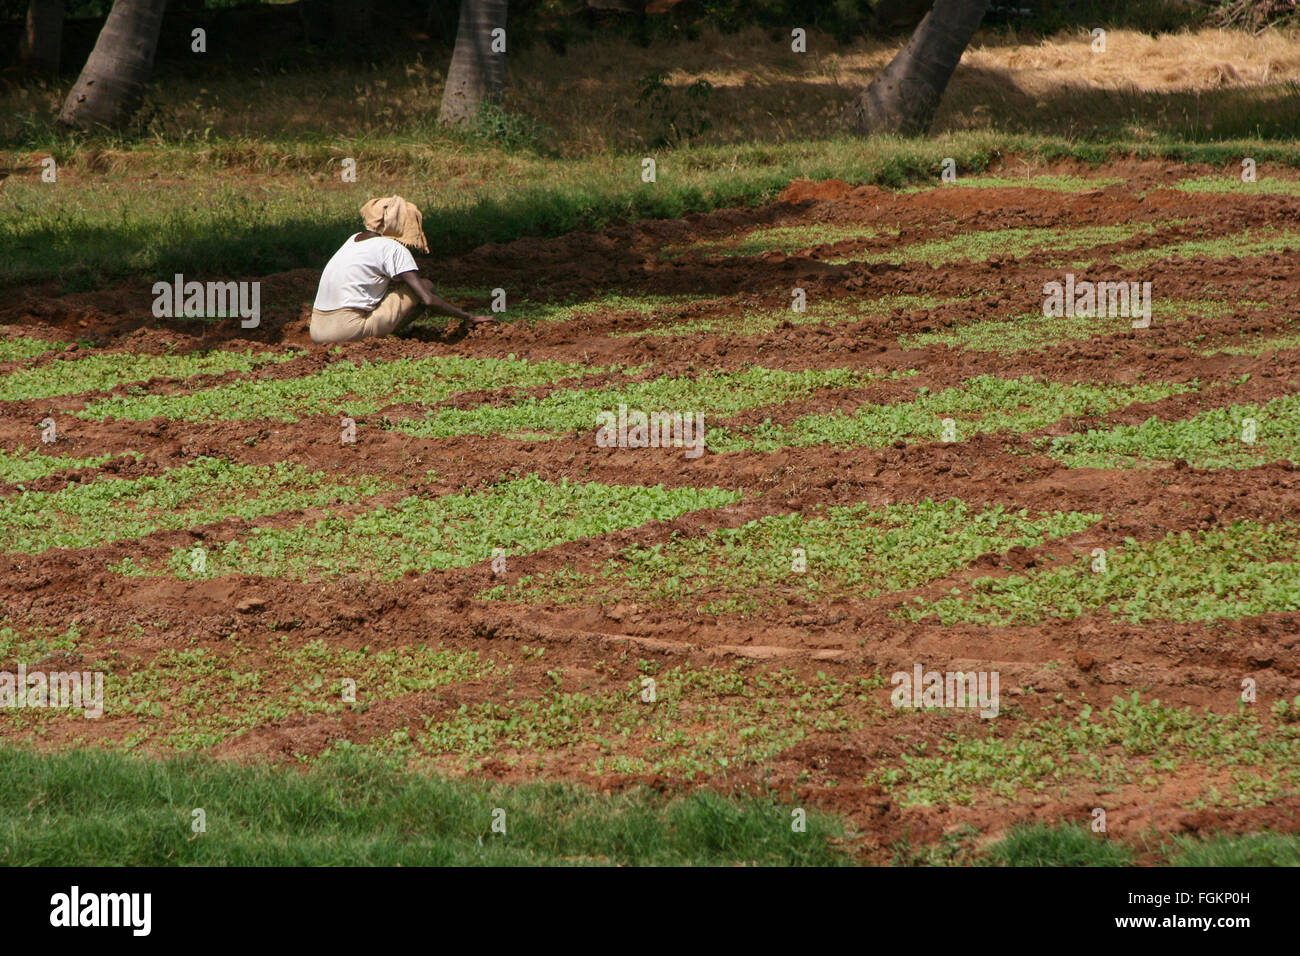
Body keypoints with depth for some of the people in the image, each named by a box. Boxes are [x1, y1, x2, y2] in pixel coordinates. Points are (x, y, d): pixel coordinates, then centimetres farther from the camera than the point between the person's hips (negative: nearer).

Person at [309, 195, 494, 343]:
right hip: (347, 330, -8)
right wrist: (471, 318, -1)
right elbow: (428, 299, -10)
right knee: (426, 285, -1)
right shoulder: (394, 249, -3)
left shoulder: (355, 239, 20)